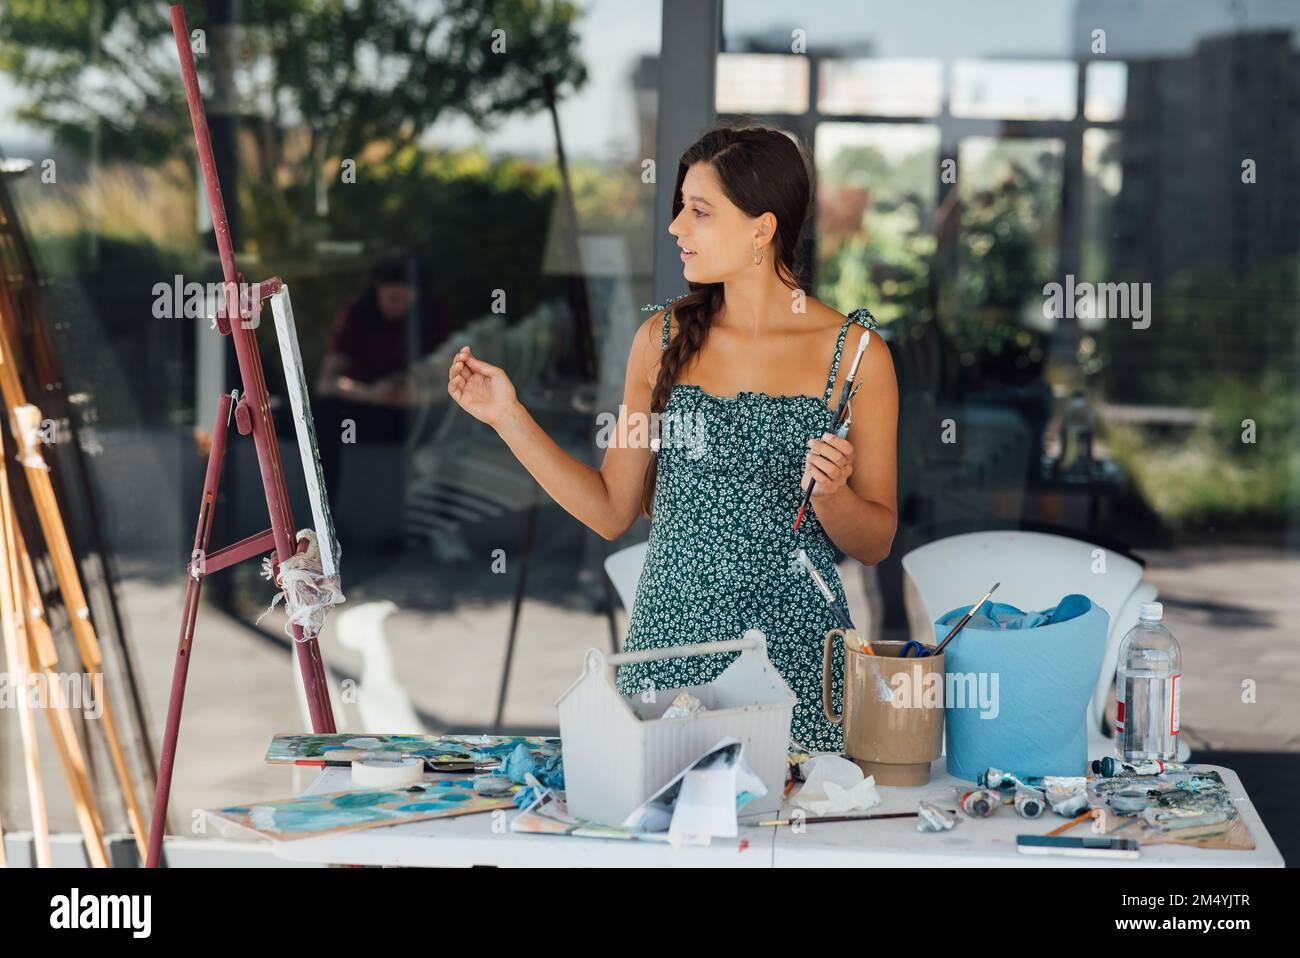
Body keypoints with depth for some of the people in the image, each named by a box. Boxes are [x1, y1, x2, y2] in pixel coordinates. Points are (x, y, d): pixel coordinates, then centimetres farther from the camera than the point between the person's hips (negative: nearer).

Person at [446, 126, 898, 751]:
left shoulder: (853, 353, -3)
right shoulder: (665, 338, 7)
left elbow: (875, 545, 1)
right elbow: (612, 511, 10)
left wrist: (831, 492, -18)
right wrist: (508, 416, 6)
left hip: (792, 655, -3)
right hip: (668, 648, 3)